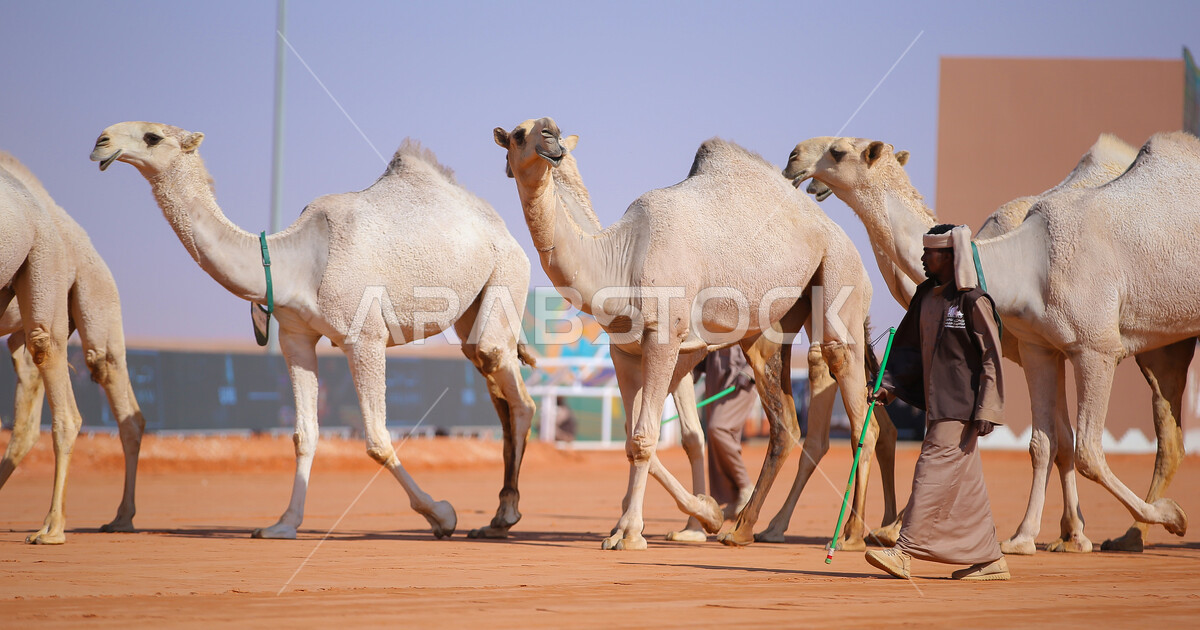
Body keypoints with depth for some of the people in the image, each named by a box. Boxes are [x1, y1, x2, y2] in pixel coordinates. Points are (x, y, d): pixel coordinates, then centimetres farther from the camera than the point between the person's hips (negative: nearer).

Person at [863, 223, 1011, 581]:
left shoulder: (973, 301, -12)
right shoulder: (926, 297, 12)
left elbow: (991, 357, -13)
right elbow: (908, 347, 18)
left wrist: (986, 411, -16)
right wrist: (889, 385, 5)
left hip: (960, 404, -8)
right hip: (936, 403, 8)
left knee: (935, 471, -10)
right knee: (964, 483, 10)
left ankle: (905, 551, -11)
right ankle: (989, 559, 15)